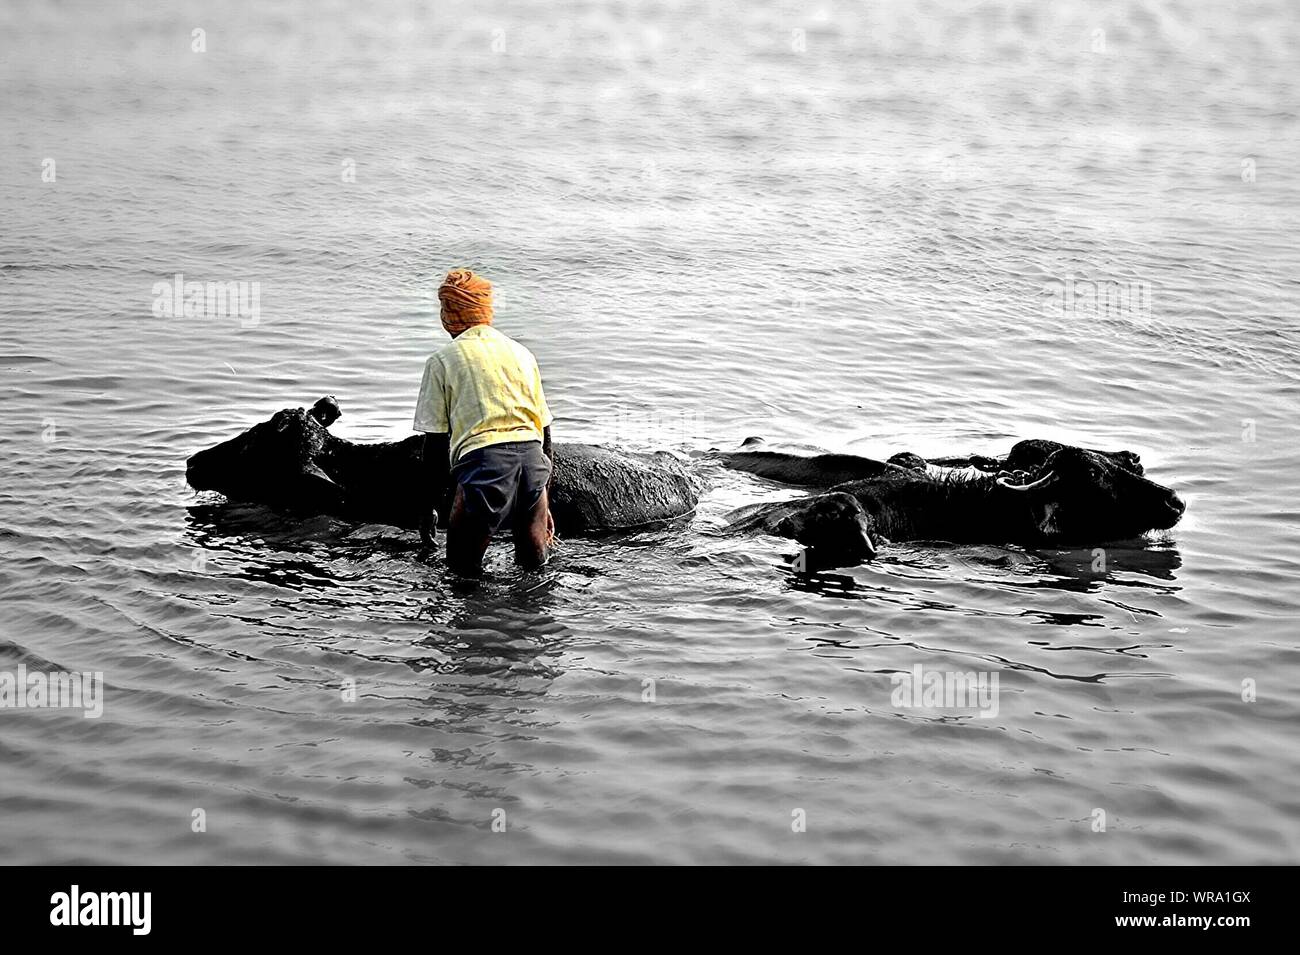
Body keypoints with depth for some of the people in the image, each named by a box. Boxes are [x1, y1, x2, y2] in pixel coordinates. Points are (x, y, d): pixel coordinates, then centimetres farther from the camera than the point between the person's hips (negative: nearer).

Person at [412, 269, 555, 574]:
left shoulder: (442, 360, 9)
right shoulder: (522, 353, 21)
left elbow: (436, 441, 5)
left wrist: (428, 507, 12)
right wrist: (544, 500, 27)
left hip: (482, 460, -3)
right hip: (531, 455, 3)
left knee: (463, 564, 14)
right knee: (534, 560, 19)